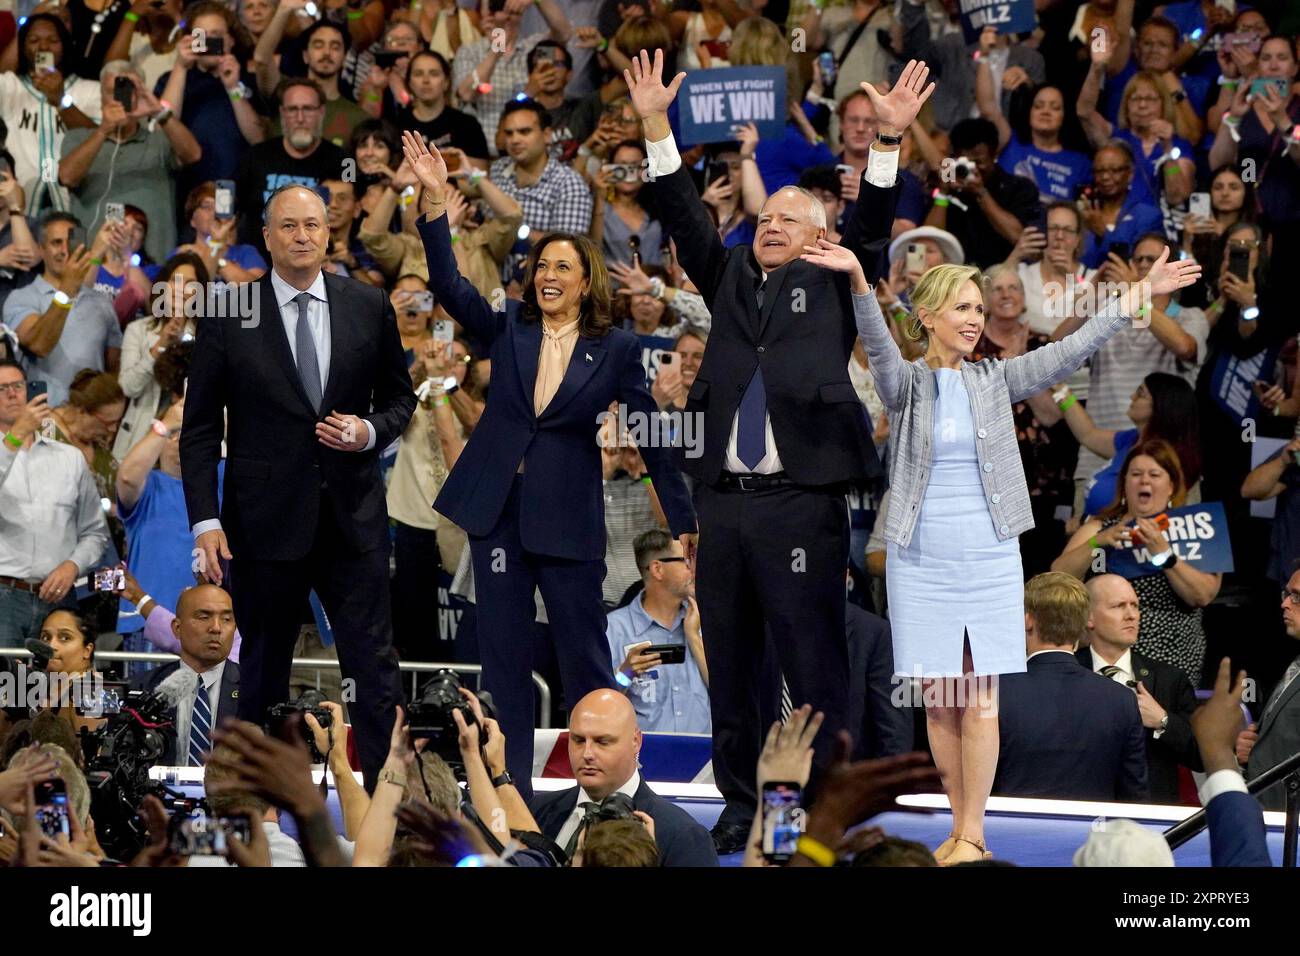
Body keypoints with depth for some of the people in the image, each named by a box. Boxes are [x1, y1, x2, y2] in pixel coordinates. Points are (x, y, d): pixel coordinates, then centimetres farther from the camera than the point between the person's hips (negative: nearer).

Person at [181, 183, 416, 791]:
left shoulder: (369, 307, 4)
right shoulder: (228, 315, -2)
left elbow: (399, 398, 15)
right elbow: (200, 428, 0)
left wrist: (371, 432, -8)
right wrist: (205, 520, -8)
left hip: (353, 518, 1)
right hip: (265, 523, -1)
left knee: (374, 668, -2)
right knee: (262, 673, 10)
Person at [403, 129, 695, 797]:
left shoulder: (615, 349, 1)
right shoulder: (509, 329, 6)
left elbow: (649, 435, 3)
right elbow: (447, 284, -6)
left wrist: (683, 520, 3)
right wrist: (434, 198, -18)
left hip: (569, 515, -3)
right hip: (497, 509, 3)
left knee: (584, 655, 0)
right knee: (502, 654, 5)